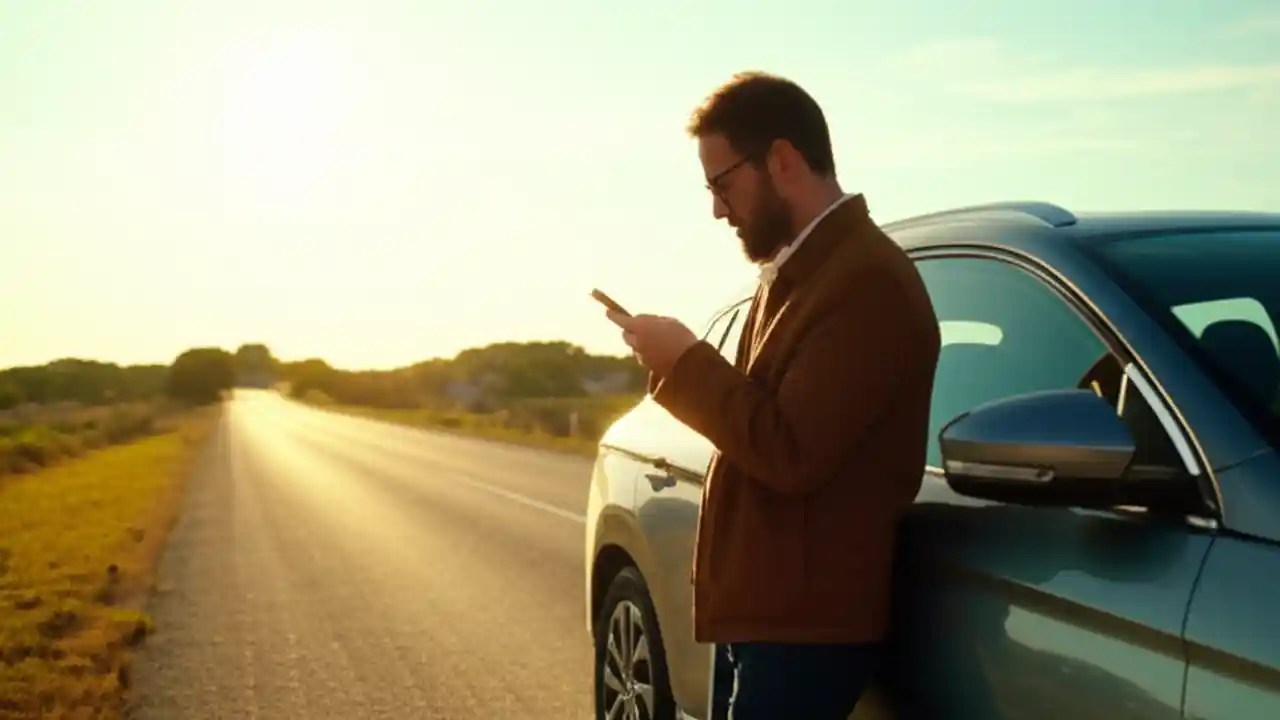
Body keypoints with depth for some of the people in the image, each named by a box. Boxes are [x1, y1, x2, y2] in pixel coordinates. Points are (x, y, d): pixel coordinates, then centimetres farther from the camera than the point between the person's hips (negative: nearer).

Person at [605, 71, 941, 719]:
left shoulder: (866, 279, -20)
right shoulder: (797, 268, 13)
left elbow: (791, 453, -24)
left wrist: (685, 361, -15)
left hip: (806, 621, -10)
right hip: (759, 607, 10)